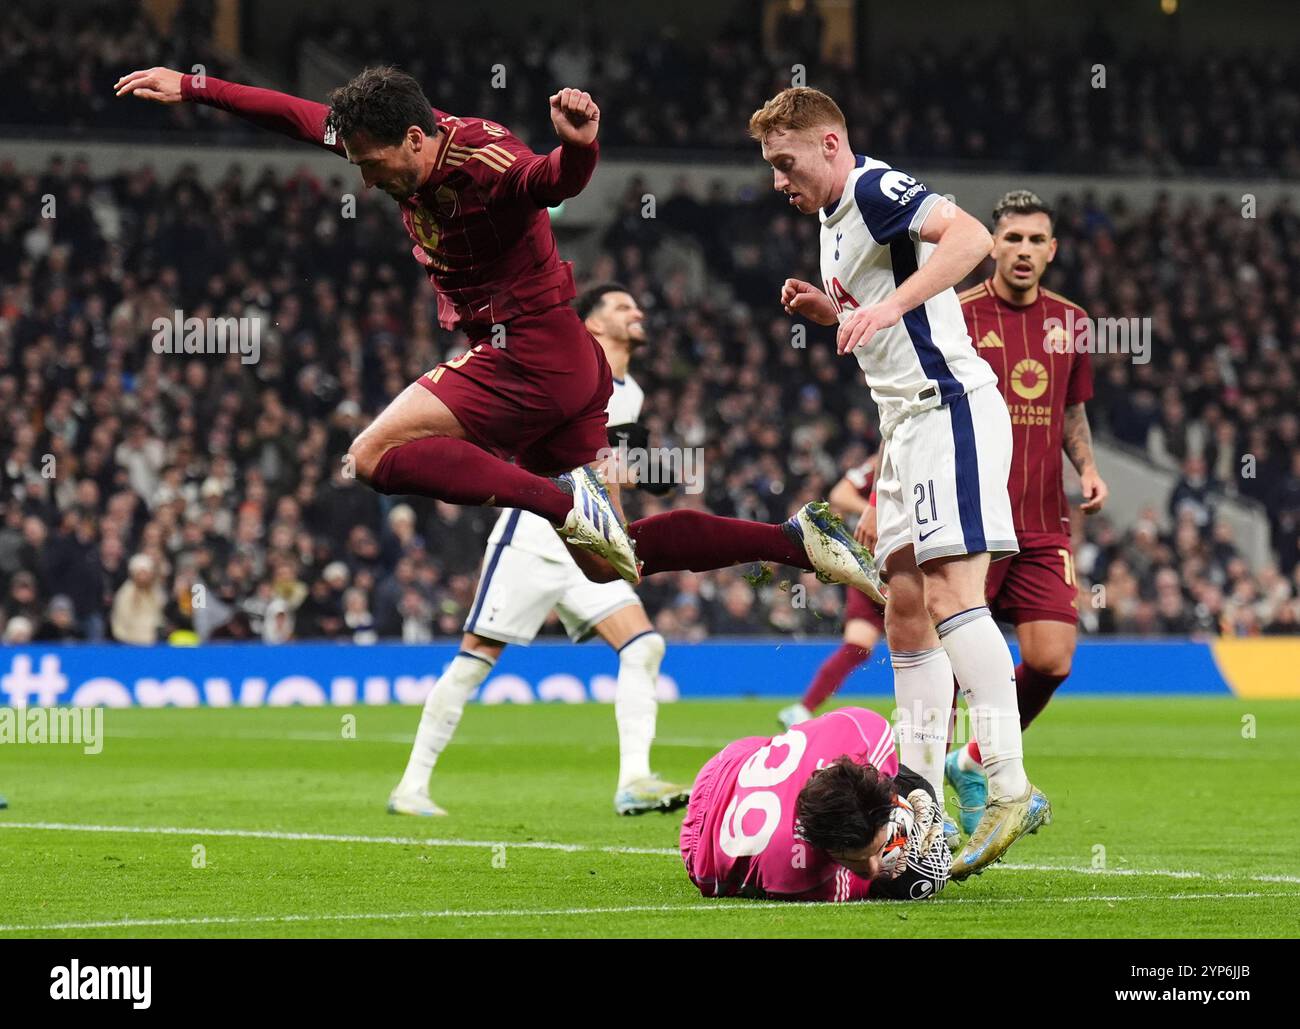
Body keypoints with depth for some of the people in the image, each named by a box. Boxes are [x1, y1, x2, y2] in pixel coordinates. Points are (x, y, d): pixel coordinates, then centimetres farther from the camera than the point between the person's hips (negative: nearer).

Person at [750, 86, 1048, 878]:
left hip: (949, 406, -11)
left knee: (950, 590, -20)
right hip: (908, 424, 11)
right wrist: (830, 312, 11)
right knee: (907, 607, 6)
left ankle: (1012, 789, -25)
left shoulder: (874, 188, -10)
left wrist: (886, 307, -35)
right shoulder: (835, 219, 20)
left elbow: (971, 238, -28)